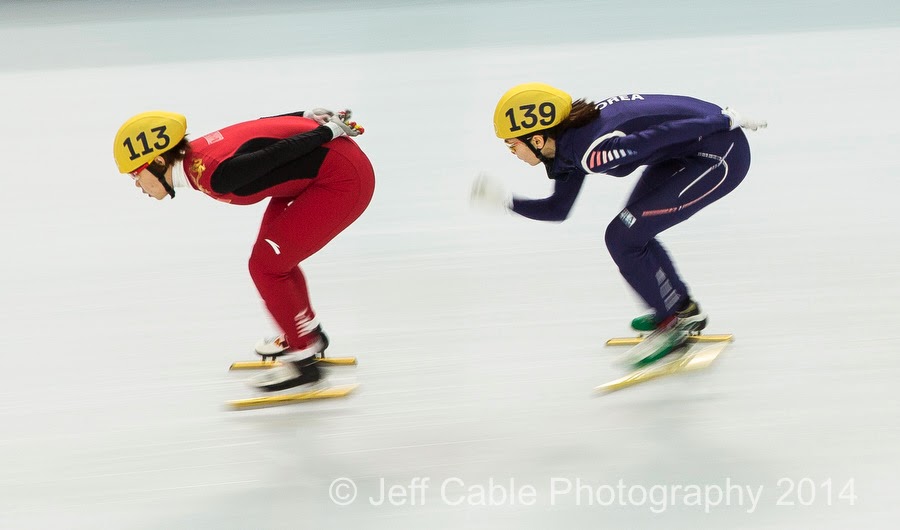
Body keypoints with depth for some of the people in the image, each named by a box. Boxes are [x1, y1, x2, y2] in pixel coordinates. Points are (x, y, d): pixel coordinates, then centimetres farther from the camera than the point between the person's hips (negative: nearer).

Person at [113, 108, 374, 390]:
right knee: (272, 255, 21)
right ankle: (308, 333, 40)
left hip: (345, 180, -9)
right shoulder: (193, 157, 1)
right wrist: (310, 115, 10)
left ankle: (303, 359, 8)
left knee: (265, 266, -4)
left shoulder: (214, 174, -25)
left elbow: (280, 152, -21)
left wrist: (329, 130, -9)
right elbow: (264, 125, 7)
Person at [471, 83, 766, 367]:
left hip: (720, 156, -9)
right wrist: (505, 201, 4)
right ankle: (683, 310, 29)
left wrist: (728, 121, -15)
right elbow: (557, 210, 15)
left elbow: (664, 133, -23)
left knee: (623, 238, -8)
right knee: (630, 232, 15)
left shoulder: (592, 153, -26)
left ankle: (674, 323, 8)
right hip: (689, 152, 9)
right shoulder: (570, 144, 3)